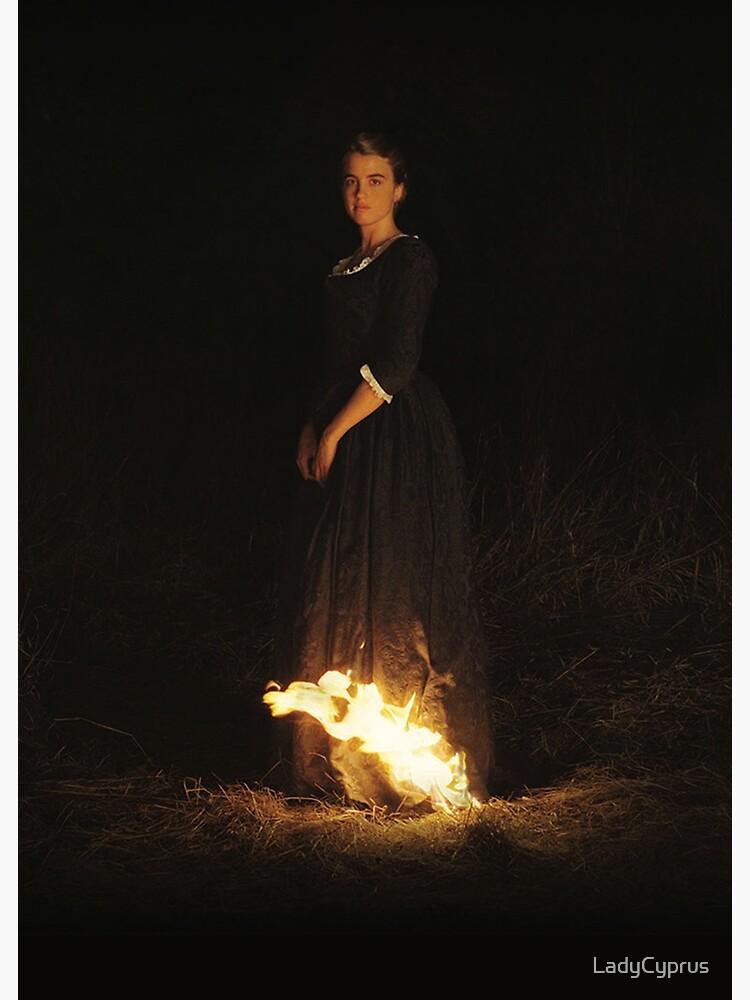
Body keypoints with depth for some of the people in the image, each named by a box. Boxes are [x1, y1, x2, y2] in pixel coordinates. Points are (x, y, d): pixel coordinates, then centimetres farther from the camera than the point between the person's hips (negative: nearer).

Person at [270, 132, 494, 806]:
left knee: (392, 593, -6)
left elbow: (396, 364, -18)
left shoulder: (410, 259, -10)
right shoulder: (349, 267, 16)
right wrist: (312, 429, 8)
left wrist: (334, 433, -14)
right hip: (347, 445, 9)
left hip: (398, 440, -9)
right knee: (335, 592, 10)